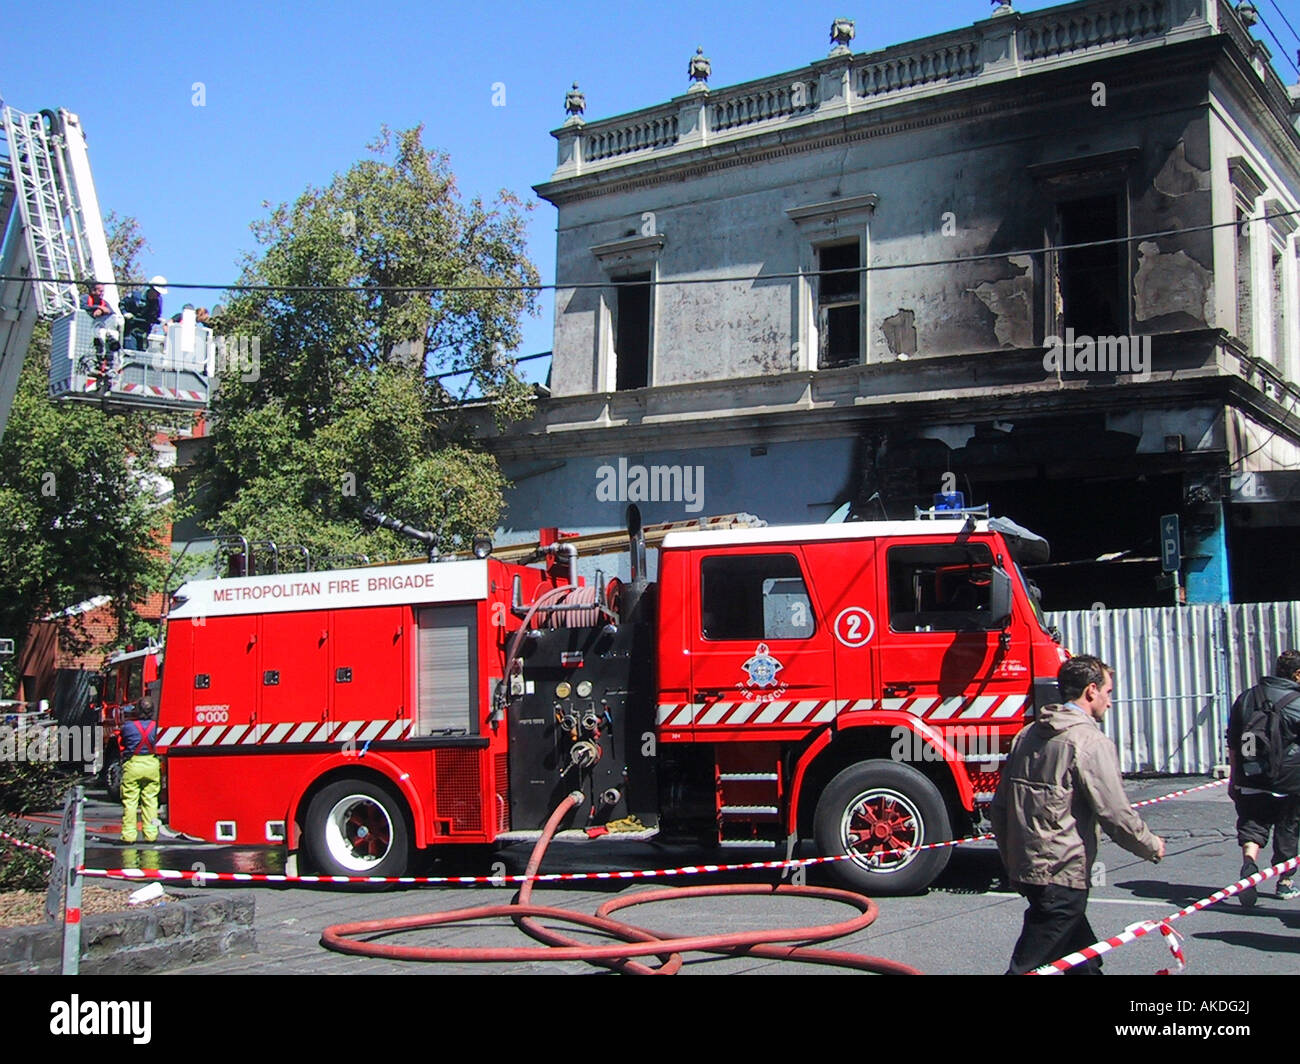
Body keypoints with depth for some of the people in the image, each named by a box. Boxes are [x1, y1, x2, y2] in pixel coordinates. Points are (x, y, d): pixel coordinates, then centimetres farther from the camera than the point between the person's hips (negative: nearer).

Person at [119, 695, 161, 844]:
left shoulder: (128, 725, -9)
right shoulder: (155, 726, -3)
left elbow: (122, 742, 7)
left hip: (132, 766, -2)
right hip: (152, 765, 2)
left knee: (129, 801, 4)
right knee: (150, 800, 8)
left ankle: (129, 834, 5)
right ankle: (151, 834, 8)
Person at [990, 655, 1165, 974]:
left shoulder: (1027, 736, 11)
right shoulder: (1091, 742, -13)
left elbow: (999, 808, 14)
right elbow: (1116, 815, -14)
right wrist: (1152, 846, 4)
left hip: (1024, 869, 9)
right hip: (1062, 876, -9)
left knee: (1085, 962, 22)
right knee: (1028, 966, -7)